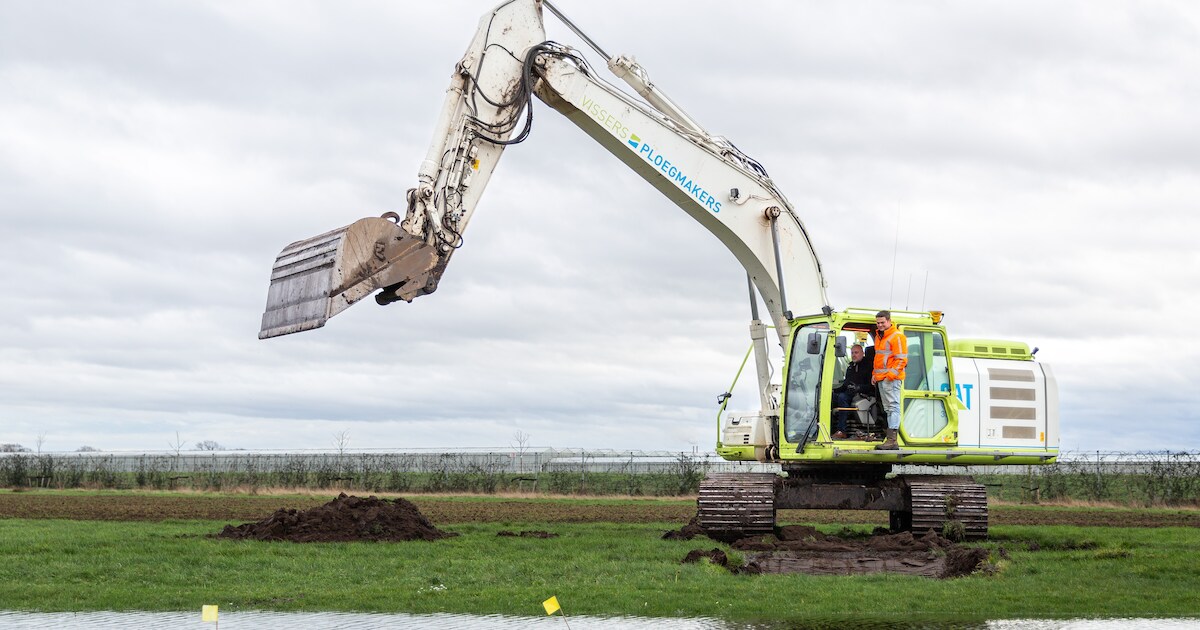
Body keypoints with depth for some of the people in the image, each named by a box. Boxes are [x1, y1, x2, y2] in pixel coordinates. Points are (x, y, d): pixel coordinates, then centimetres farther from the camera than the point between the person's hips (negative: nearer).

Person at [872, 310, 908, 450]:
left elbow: (901, 359, -13)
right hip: (881, 379, 10)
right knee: (888, 409, 9)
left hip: (892, 379, -10)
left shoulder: (897, 336, -8)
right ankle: (891, 440, 11)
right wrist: (875, 373, 23)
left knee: (893, 407, -13)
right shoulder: (878, 337, 21)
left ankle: (892, 440, -19)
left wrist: (891, 374, -19)